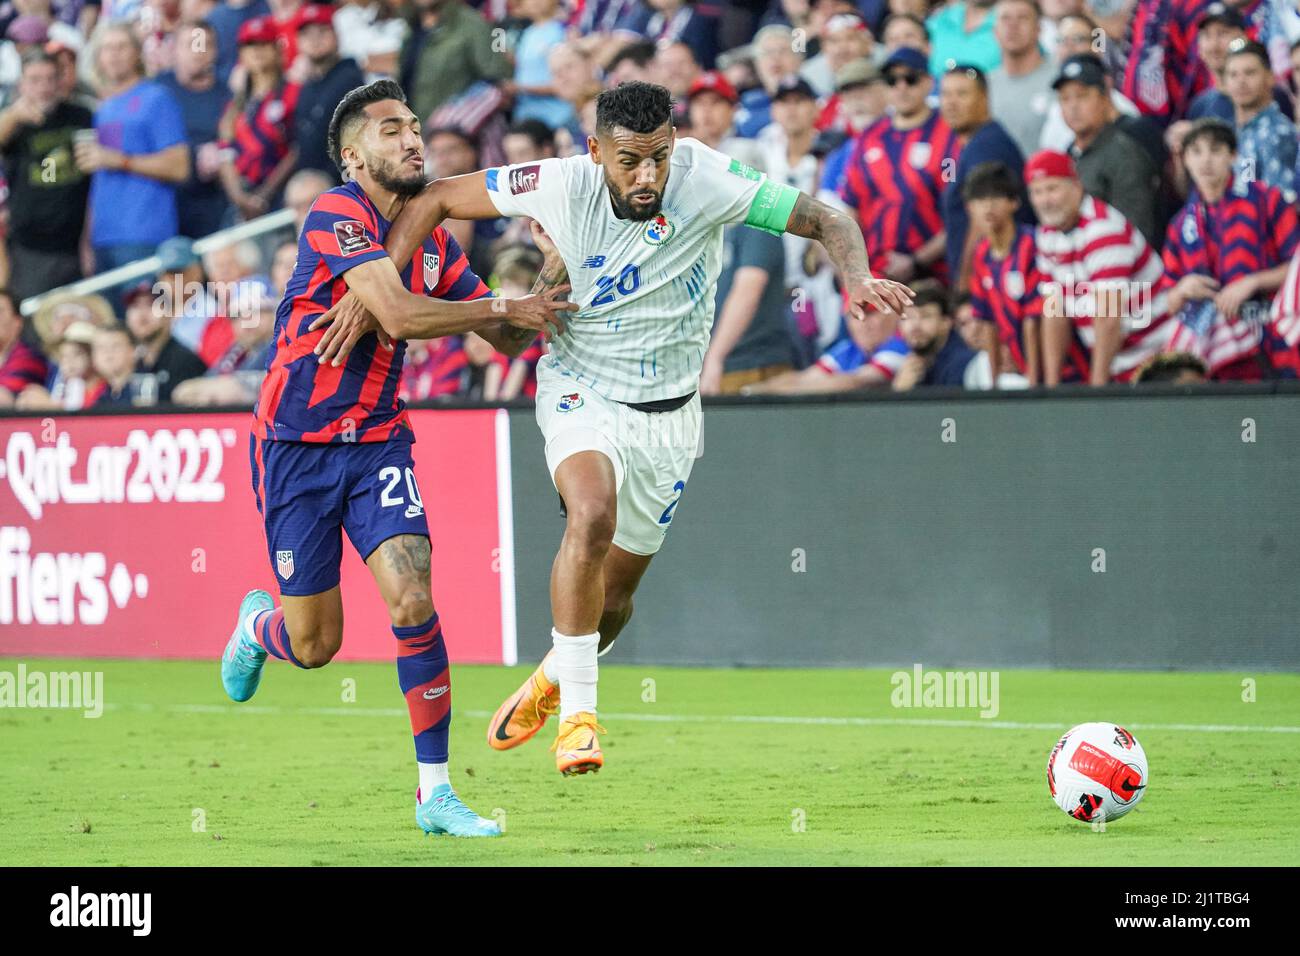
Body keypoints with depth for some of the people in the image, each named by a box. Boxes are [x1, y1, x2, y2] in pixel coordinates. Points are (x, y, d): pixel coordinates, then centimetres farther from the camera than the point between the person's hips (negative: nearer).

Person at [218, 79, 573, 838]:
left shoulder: (433, 241, 6)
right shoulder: (336, 216, -17)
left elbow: (506, 337, 13)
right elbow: (399, 316, -28)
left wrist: (545, 308, -9)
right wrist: (505, 308, -20)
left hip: (378, 441, 5)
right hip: (298, 444, -5)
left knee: (412, 600, -16)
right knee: (316, 645, 0)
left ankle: (435, 793, -10)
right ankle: (258, 624, 39)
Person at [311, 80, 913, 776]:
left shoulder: (707, 179, -19)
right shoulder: (561, 185, -18)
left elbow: (826, 221, -16)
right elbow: (435, 199, -7)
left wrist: (858, 278, -36)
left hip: (667, 416, 2)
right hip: (581, 392, -2)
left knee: (615, 593, 11)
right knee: (593, 515, -33)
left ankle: (550, 682, 45)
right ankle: (577, 715, -24)